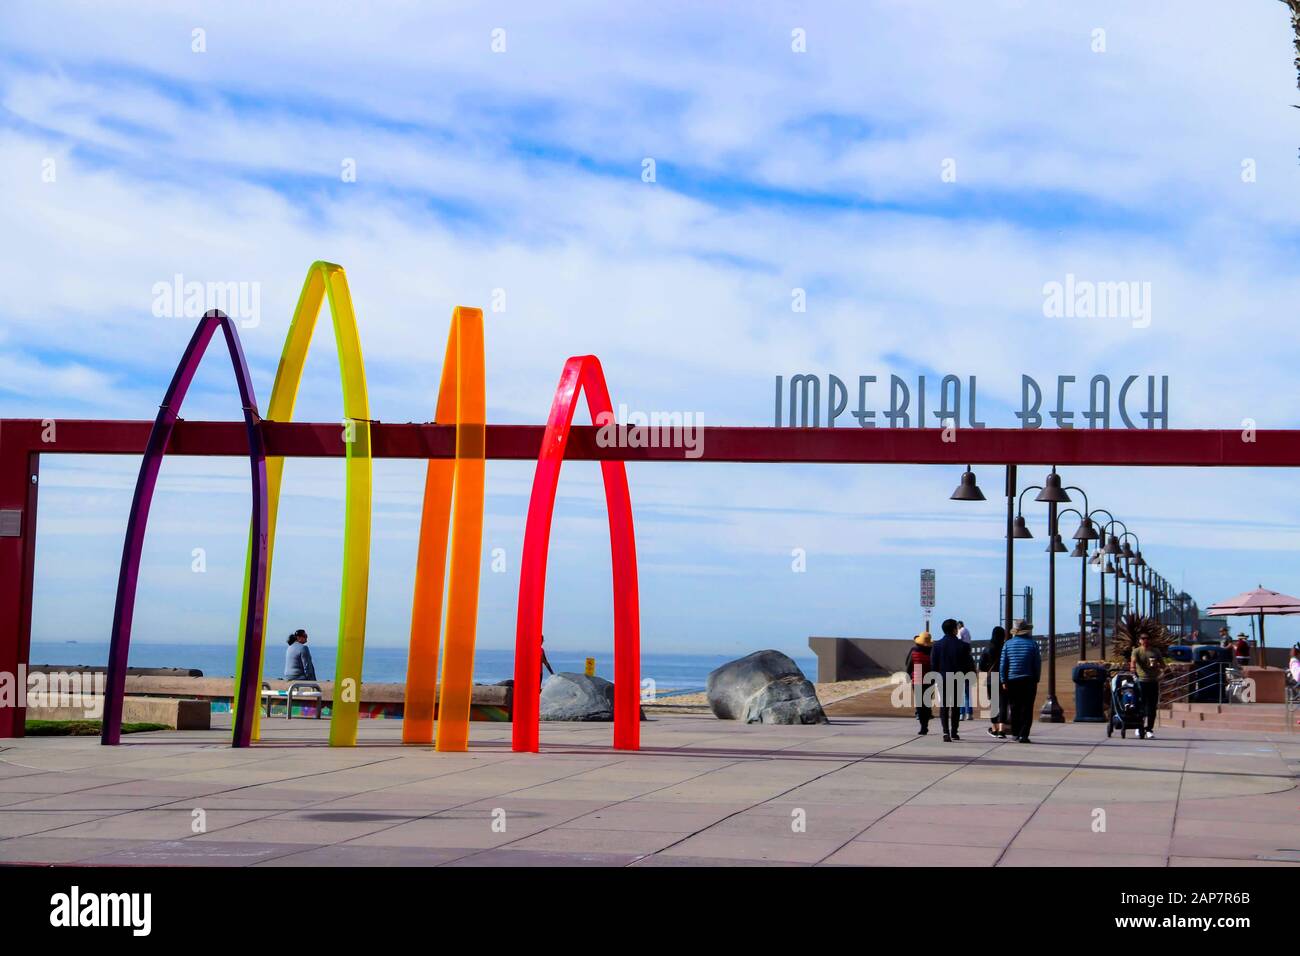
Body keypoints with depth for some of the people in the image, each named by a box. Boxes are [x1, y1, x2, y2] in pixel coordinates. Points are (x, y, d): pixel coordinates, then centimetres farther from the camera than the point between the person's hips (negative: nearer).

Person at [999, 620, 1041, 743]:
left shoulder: (1008, 644, 2)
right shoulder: (1032, 644, -2)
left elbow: (1003, 664, 0)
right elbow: (1038, 664, -2)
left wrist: (1004, 681, 4)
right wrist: (1036, 680, 7)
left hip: (1012, 681, 2)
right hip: (1028, 681, -2)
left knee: (1014, 708, 13)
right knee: (1027, 709, -1)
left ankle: (1015, 733, 18)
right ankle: (1023, 735, -9)